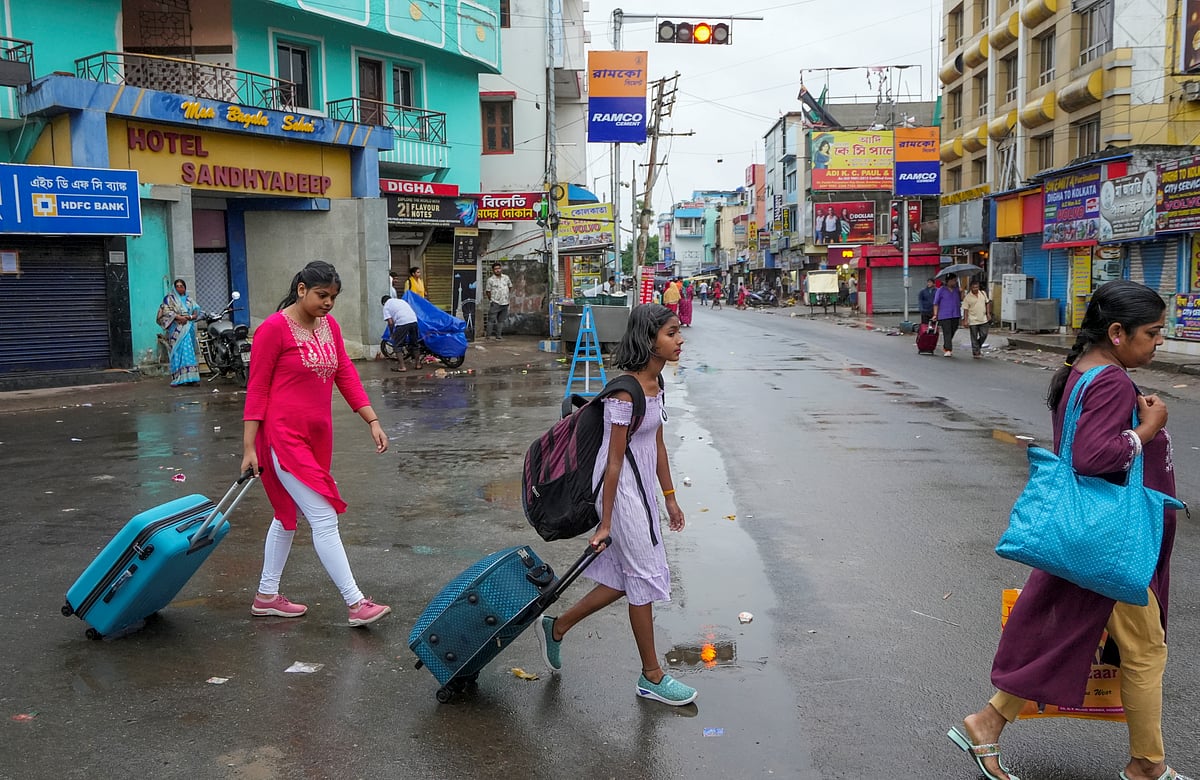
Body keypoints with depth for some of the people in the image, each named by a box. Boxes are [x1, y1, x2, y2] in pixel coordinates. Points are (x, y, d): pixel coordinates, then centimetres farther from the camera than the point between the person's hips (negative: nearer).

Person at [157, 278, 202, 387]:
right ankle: (177, 379, -11)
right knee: (177, 351, -9)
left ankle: (190, 377, -4)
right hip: (176, 329, -3)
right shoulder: (170, 298, 9)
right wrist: (178, 317, -15)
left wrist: (189, 317, -8)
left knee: (188, 351, -2)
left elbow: (197, 312, 12)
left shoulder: (189, 300, 20)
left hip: (188, 328, 3)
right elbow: (166, 311, -3)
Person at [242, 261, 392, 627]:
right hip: (284, 437, -8)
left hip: (316, 436, 8)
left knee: (288, 516, 17)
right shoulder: (274, 328, -12)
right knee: (324, 518, -9)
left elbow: (346, 376, 9)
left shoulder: (329, 325, 9)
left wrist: (373, 421, 1)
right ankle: (356, 603, -5)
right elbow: (257, 389, -11)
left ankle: (266, 596, 31)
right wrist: (249, 448, -12)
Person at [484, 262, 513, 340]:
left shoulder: (506, 277, 7)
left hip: (505, 303, 5)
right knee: (491, 320, -7)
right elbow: (487, 291, 0)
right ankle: (489, 335, -2)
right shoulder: (490, 279, -5)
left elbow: (510, 286, 21)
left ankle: (498, 336, 16)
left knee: (501, 320, 10)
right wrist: (491, 299, 0)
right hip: (495, 303, -4)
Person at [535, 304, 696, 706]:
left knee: (623, 579, 18)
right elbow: (614, 461, -20)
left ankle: (556, 627, 34)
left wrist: (670, 496, 20)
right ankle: (652, 677, 22)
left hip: (640, 490, 9)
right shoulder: (627, 390, -23)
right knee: (644, 579, 4)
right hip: (621, 491, -9)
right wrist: (605, 523, -16)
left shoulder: (655, 380, 6)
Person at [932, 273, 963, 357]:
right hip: (944, 316, -5)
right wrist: (935, 314, -6)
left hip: (955, 315, 5)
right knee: (947, 333, -11)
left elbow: (961, 299, 17)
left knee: (952, 333, 9)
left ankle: (945, 347, 26)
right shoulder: (941, 290, 0)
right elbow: (936, 303, 0)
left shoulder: (956, 289, 14)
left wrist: (961, 292, 0)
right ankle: (948, 350, -13)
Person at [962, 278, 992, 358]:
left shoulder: (983, 293, 4)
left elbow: (987, 303, 15)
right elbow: (965, 309, -7)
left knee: (984, 335, 6)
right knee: (974, 338, 3)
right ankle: (975, 352, 10)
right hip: (973, 321, -4)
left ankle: (979, 346, 31)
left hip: (983, 320, 4)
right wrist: (965, 320, -10)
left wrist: (988, 314, 8)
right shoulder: (967, 297, -8)